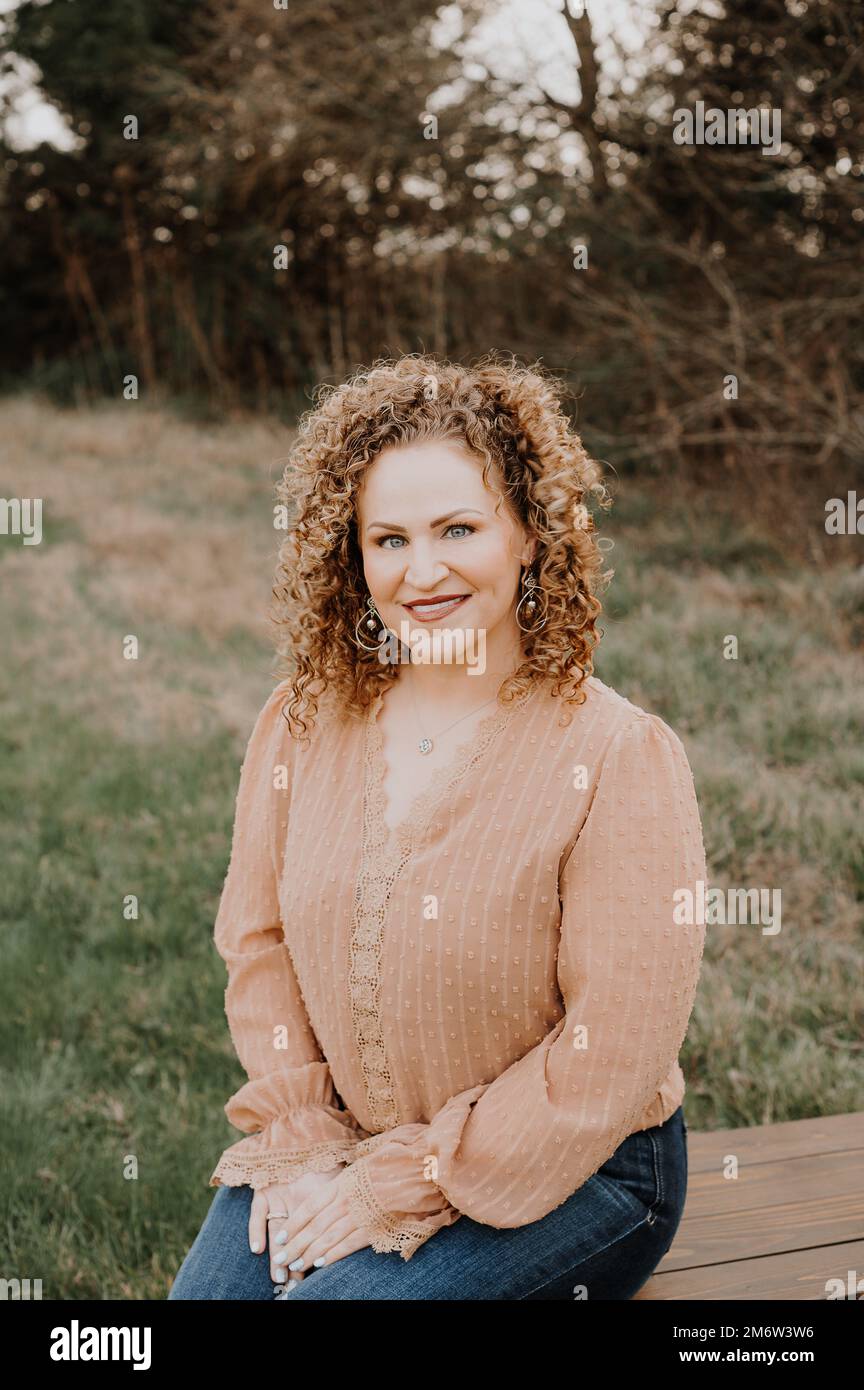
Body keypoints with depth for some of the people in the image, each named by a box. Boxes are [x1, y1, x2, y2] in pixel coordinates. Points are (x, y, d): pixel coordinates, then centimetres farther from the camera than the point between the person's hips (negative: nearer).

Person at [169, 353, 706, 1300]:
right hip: (333, 1142, 4)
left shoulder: (618, 759, -19)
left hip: (570, 1175, -4)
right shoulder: (305, 721, -3)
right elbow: (258, 943, 5)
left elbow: (612, 1057, -18)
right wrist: (304, 1140, -6)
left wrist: (395, 1188, -16)